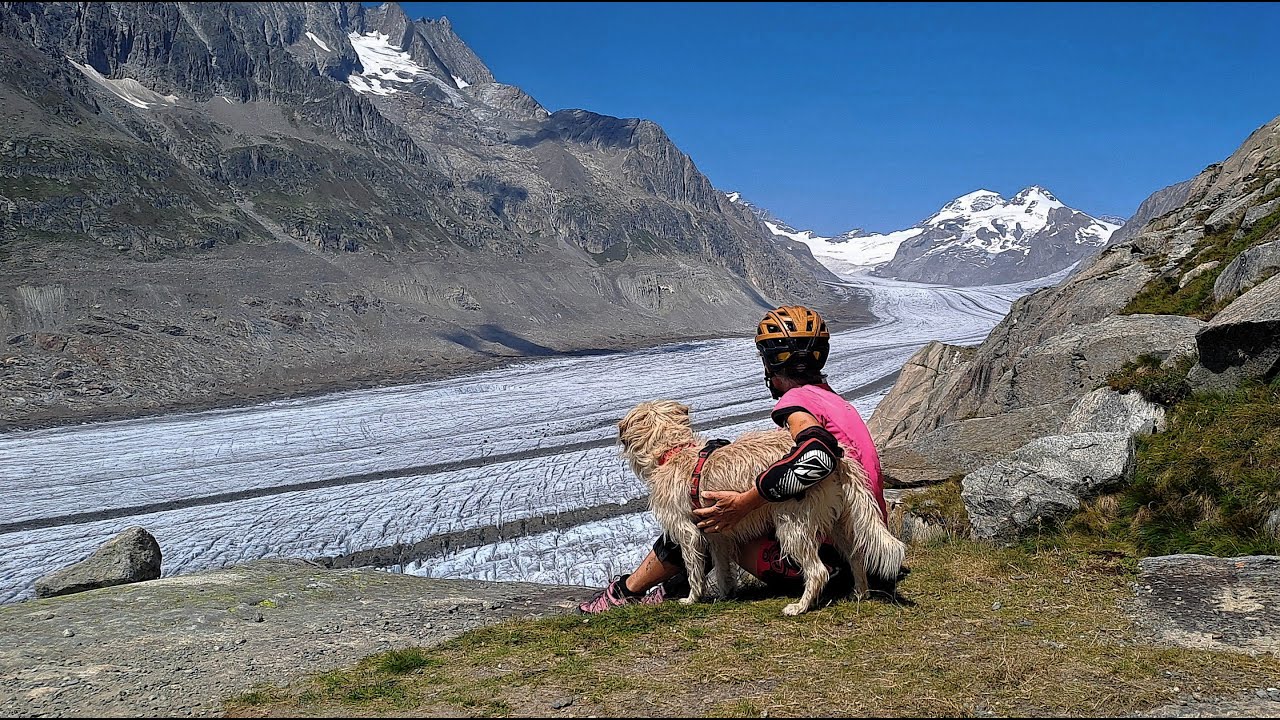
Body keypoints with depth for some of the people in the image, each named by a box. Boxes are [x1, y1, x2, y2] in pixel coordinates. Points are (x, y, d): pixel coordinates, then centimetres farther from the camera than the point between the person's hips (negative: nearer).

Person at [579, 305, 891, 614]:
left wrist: (743, 503, -28)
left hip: (830, 553, -9)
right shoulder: (834, 399, 15)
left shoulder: (798, 402, -15)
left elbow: (818, 455, -36)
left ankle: (628, 590, 18)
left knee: (708, 518, 1)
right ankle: (674, 583, 23)